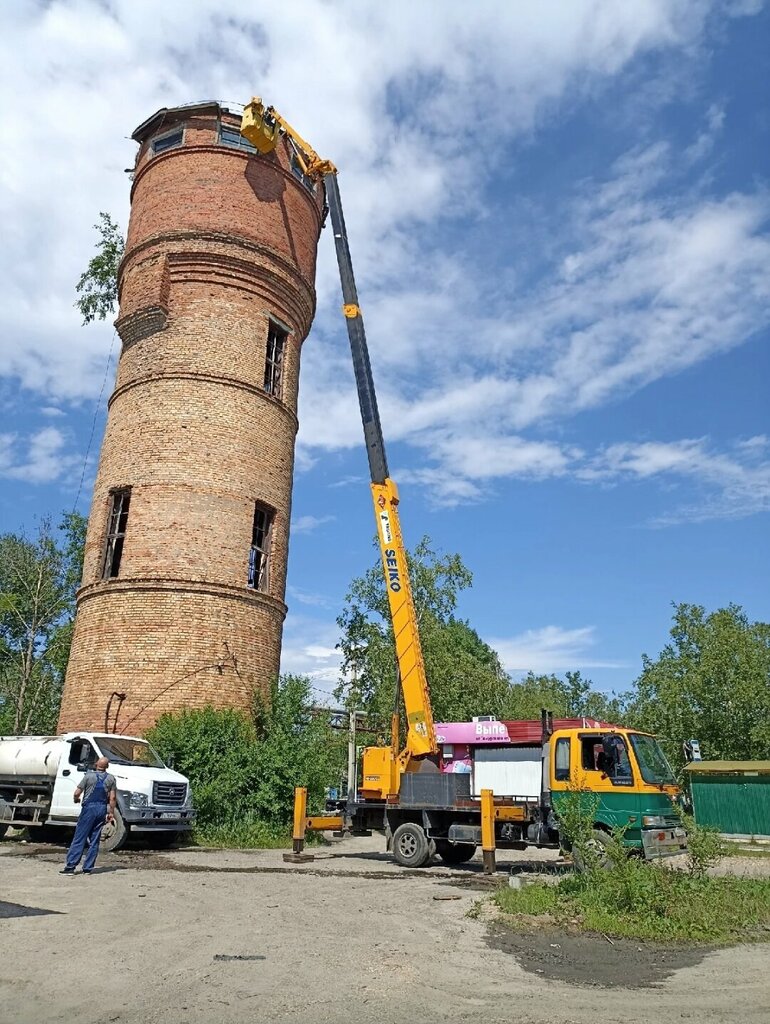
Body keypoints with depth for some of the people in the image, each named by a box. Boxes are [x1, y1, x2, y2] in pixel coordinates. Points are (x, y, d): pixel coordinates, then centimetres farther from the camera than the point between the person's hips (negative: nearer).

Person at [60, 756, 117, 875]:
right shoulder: (111, 778, 3)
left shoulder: (89, 776, -6)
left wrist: (76, 800, 16)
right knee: (94, 840, 9)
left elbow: (77, 793, -6)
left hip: (89, 808, -3)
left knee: (79, 838, 0)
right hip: (102, 809, 3)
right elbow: (112, 798, 1)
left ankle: (70, 866, -3)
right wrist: (111, 813, 8)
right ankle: (88, 868, 10)